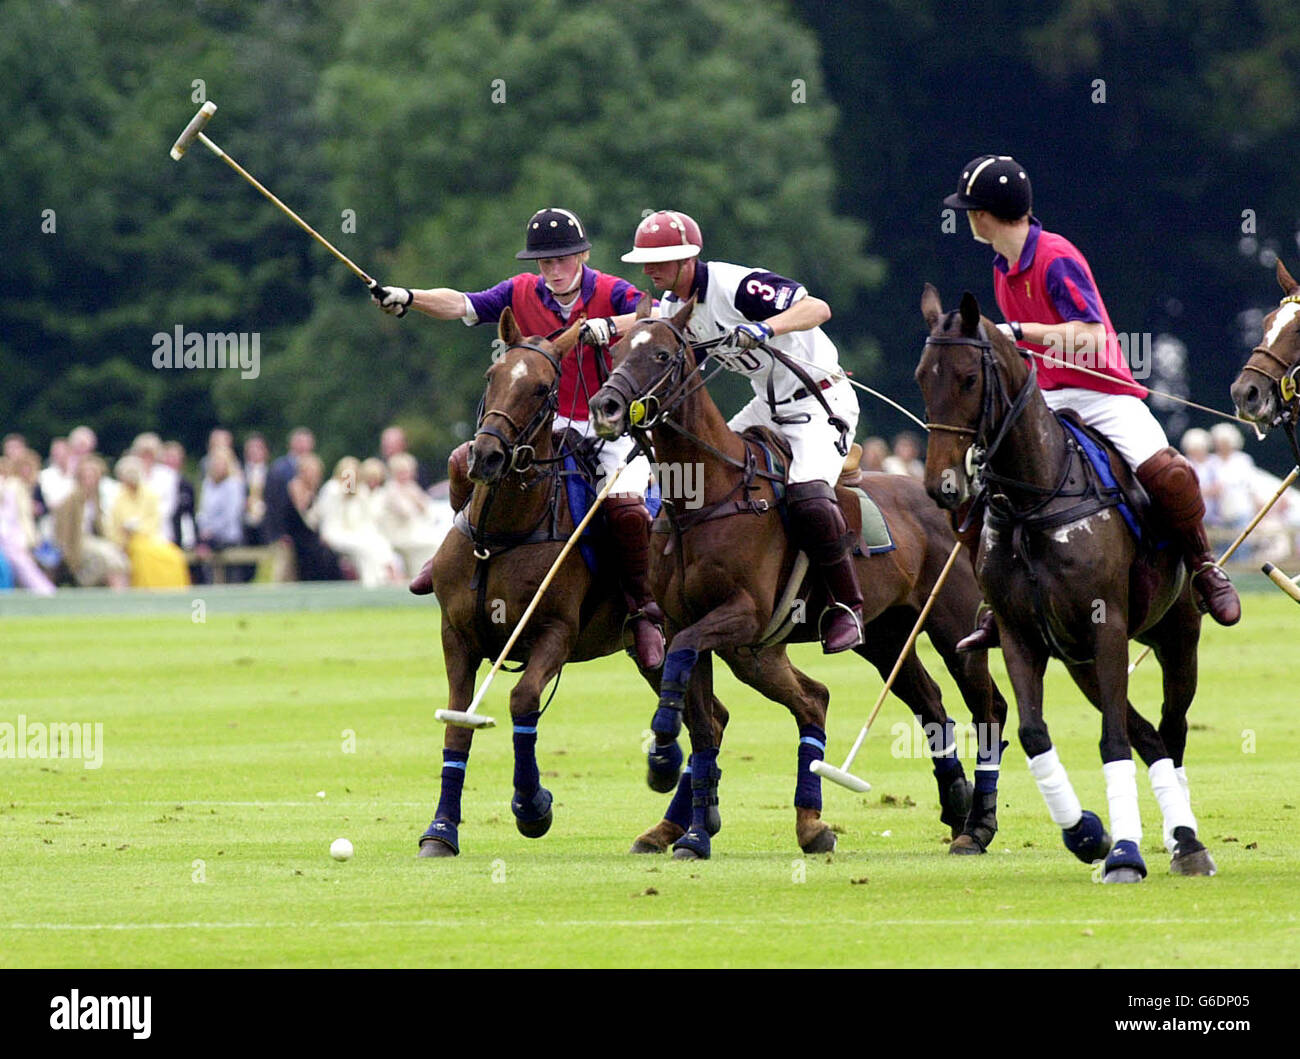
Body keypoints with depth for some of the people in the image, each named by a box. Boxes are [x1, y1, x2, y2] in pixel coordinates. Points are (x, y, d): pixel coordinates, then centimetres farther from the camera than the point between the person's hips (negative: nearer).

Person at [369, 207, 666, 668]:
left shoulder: (612, 293, -10)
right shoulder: (522, 293, 0)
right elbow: (460, 304, -11)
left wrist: (610, 324, -43)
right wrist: (408, 298, -27)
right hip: (549, 425, 4)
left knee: (624, 505, -30)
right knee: (466, 463, -13)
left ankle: (643, 611, -10)